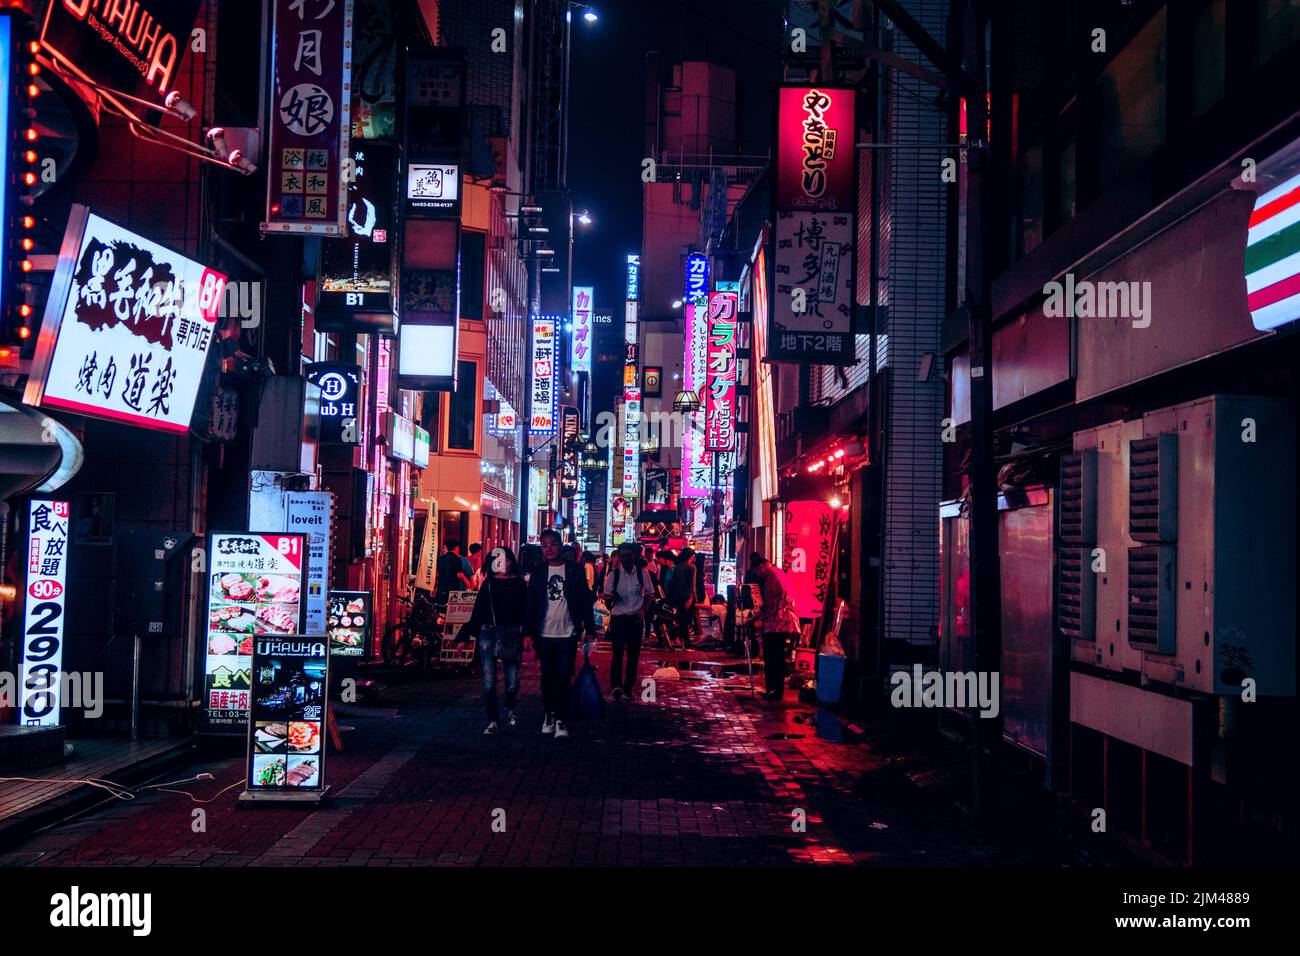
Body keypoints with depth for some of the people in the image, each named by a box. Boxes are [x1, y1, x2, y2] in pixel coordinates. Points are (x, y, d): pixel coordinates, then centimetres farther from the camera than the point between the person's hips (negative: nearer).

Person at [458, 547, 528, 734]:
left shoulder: (520, 584, 4)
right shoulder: (488, 584, 7)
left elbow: (526, 611, 3)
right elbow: (478, 611, 7)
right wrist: (465, 634, 4)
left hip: (512, 636, -1)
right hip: (489, 634, 1)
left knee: (512, 682, 3)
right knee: (489, 682, -3)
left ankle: (509, 709, 34)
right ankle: (493, 722, 4)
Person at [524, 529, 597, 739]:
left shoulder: (574, 570, 1)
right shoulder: (538, 573, 6)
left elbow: (585, 601, 3)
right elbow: (530, 605, 6)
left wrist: (590, 630, 0)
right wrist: (528, 633, 0)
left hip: (568, 634, -2)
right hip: (544, 635, 2)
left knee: (564, 678, -5)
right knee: (547, 678, 9)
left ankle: (561, 720, -1)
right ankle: (549, 714, 22)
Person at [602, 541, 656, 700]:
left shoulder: (642, 573, 0)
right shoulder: (613, 575, -1)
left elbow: (649, 594, 10)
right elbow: (607, 601, 4)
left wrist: (643, 611, -2)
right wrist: (610, 599, -17)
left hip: (636, 618, 1)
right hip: (618, 618, -1)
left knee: (634, 654, 6)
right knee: (617, 652, -10)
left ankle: (628, 688, 16)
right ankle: (616, 685, -17)